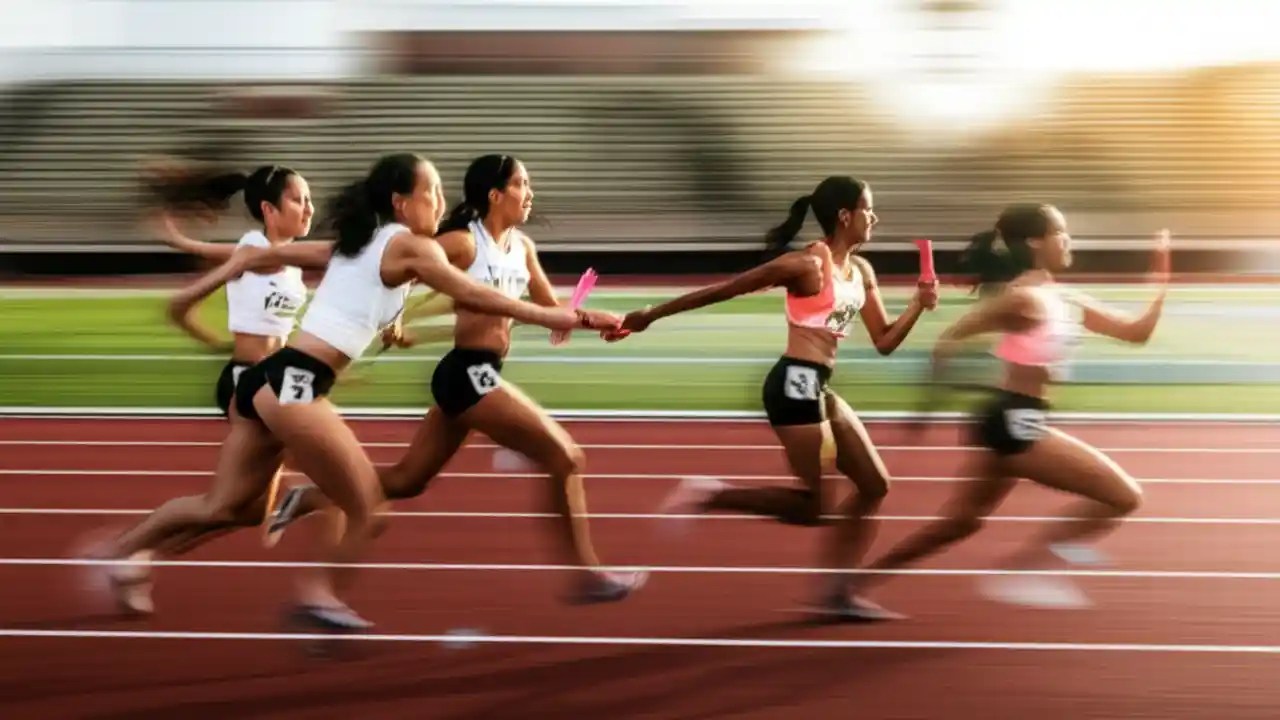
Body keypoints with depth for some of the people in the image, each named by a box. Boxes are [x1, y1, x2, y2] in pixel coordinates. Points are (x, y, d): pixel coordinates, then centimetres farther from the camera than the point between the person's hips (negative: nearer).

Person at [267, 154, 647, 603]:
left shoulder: (522, 246, 11)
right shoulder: (463, 242, -12)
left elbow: (550, 309, 15)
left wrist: (594, 320, 1)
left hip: (474, 374, 9)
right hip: (468, 372, -9)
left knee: (407, 480, 15)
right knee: (565, 458, -9)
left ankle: (306, 501, 25)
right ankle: (585, 576, -3)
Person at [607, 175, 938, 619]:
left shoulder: (861, 271, 11)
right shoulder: (807, 264, -14)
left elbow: (884, 343, 14)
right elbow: (724, 290, -13)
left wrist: (918, 305, -5)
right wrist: (650, 316, -12)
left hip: (818, 388, 9)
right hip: (795, 384, -9)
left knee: (875, 485, 9)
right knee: (812, 506, -8)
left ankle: (833, 593, 12)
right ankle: (707, 496, -1)